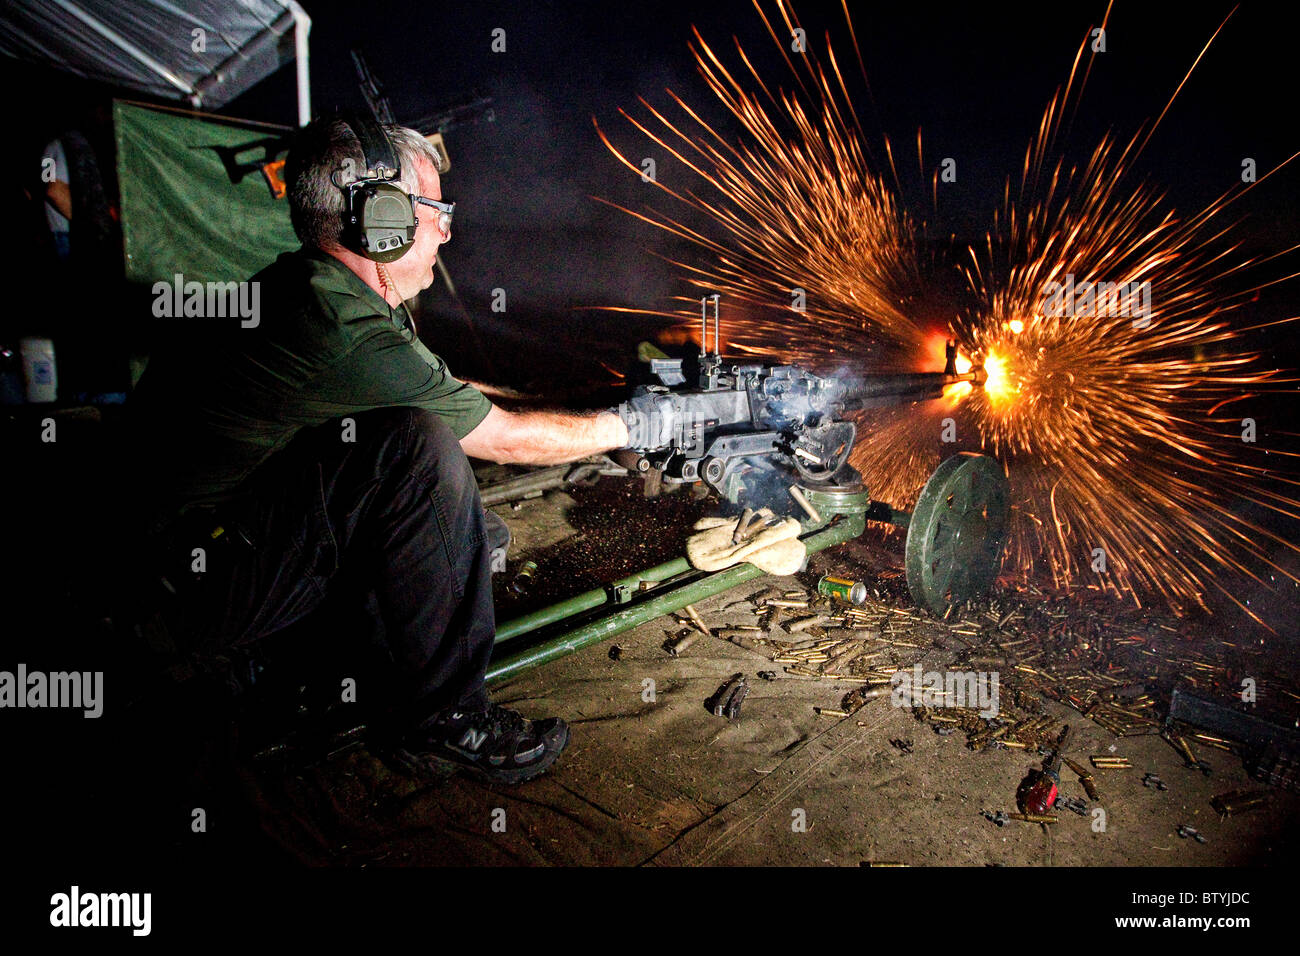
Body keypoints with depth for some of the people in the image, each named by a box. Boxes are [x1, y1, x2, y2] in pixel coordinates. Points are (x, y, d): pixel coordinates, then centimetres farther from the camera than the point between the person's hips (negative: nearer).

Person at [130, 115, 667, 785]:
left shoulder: (321, 289, 3)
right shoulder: (339, 328, -26)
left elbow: (451, 391, 13)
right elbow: (506, 438, -16)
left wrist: (596, 421, 11)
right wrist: (626, 427, -1)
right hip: (211, 584, -9)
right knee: (422, 446, -28)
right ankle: (445, 718, -17)